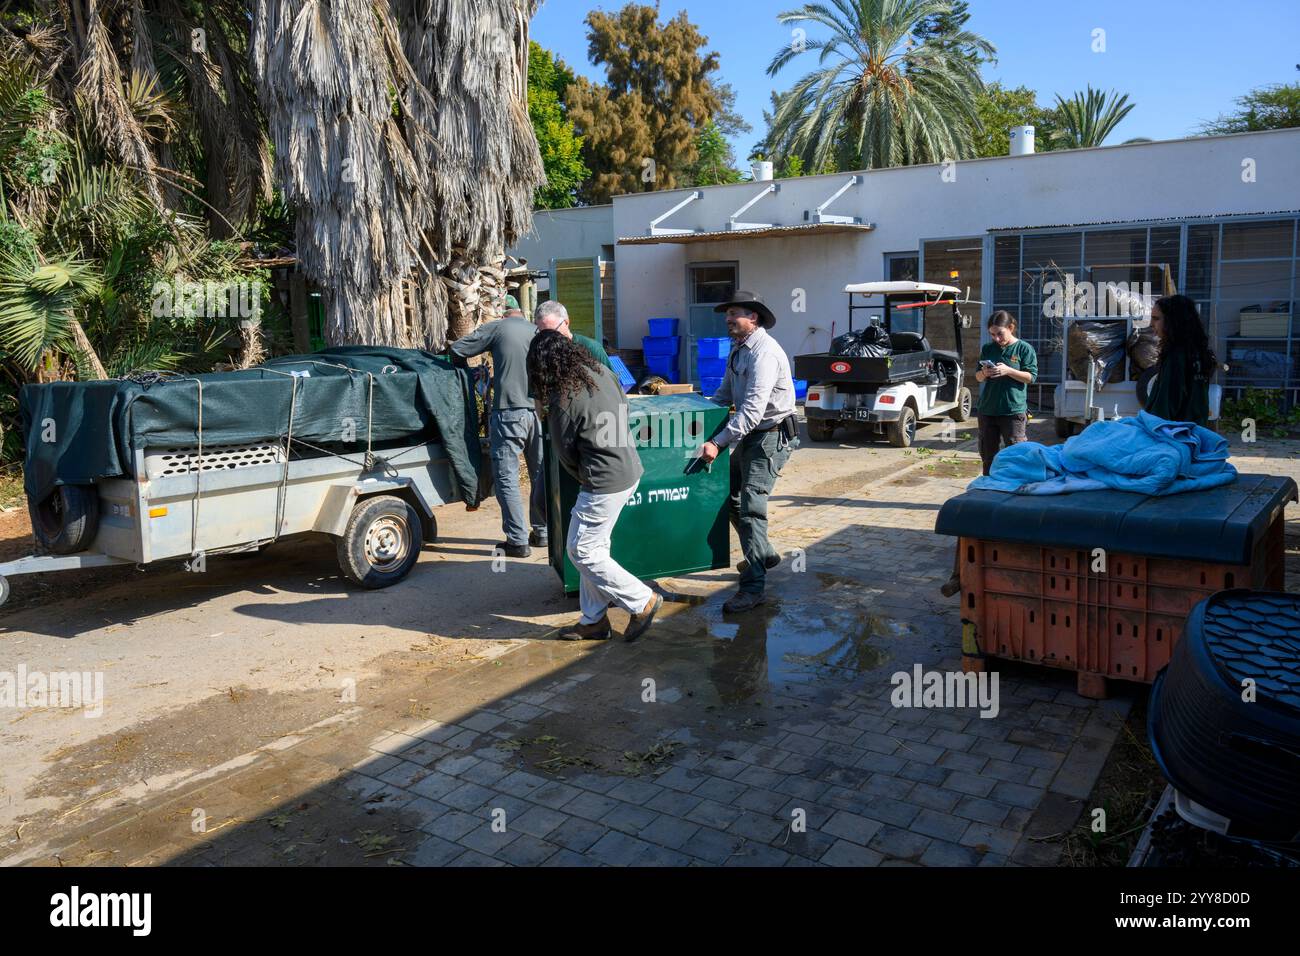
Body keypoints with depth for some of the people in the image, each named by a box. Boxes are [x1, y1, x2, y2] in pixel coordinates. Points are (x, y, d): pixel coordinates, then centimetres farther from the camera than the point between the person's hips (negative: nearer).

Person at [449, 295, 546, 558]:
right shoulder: (538, 331, 13)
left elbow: (457, 349, -3)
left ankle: (518, 541, 1)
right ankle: (542, 533, 25)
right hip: (541, 411, 5)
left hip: (510, 412, -5)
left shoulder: (496, 327, 1)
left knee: (507, 477, 1)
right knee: (541, 475, 15)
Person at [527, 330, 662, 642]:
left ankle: (642, 601, 10)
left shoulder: (562, 402, -19)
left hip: (605, 483, -9)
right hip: (629, 470, 9)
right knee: (594, 546, 16)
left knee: (581, 551, 4)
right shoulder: (600, 372, 2)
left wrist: (583, 476, 15)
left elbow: (566, 455, -5)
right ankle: (593, 620, 25)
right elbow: (625, 407, 18)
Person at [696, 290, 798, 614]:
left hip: (771, 436, -10)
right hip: (749, 437, 10)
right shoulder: (737, 350, 12)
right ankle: (764, 554, 36)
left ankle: (753, 587, -13)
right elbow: (725, 394, 19)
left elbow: (752, 408, -29)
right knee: (731, 498, 17)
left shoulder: (764, 352, -21)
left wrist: (718, 442, -32)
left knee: (751, 505, -15)